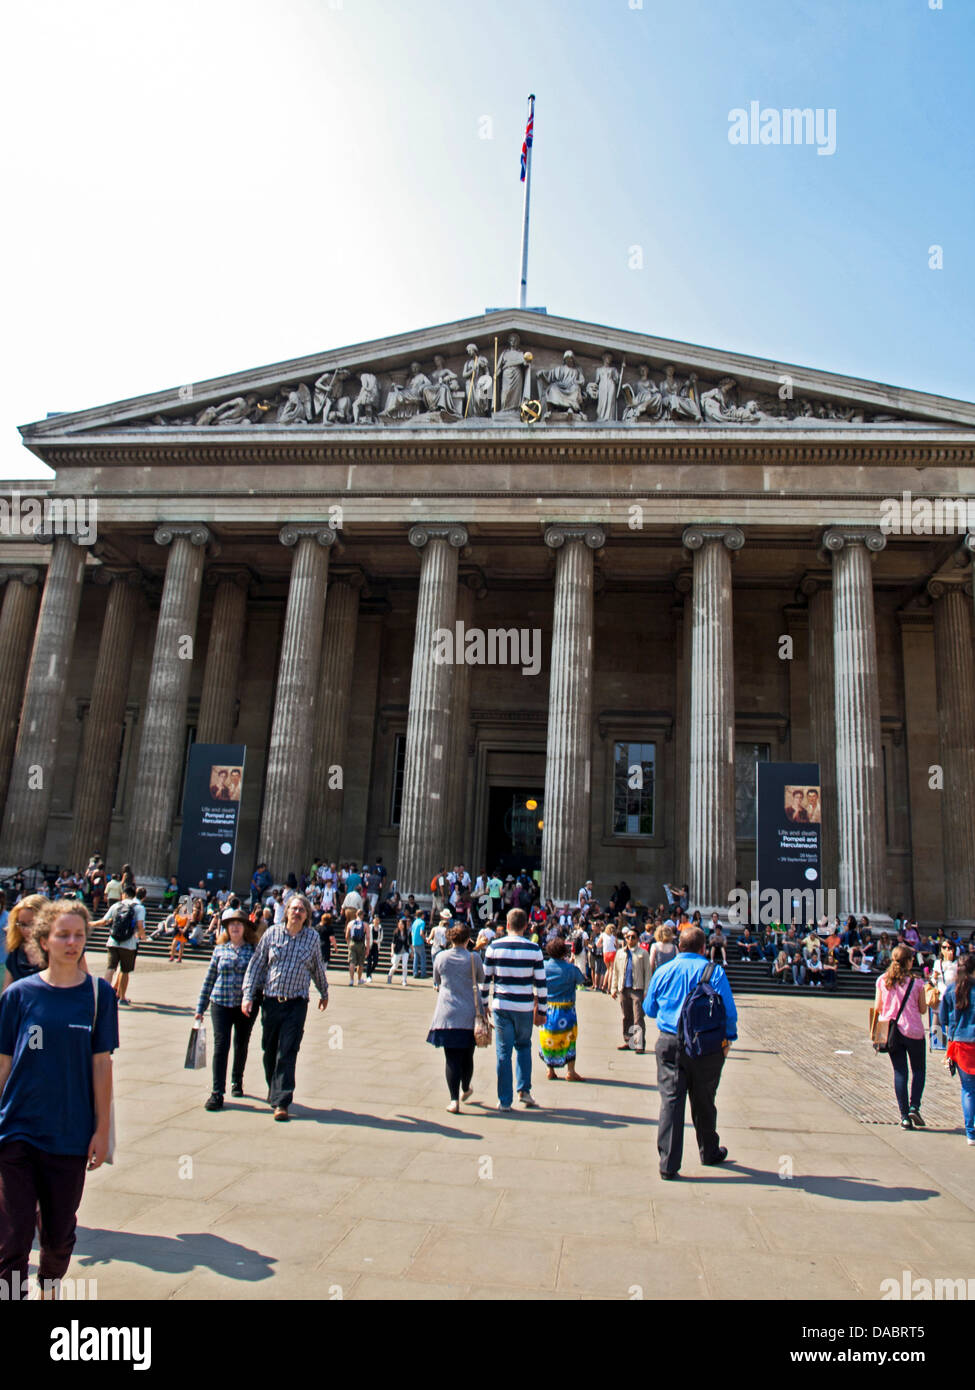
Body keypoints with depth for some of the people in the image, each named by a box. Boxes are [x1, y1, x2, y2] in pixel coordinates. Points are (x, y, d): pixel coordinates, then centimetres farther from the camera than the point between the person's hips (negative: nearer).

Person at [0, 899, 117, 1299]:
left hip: (71, 1135, 1)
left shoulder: (99, 993, -4)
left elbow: (101, 1063, -2)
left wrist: (102, 1129, -1)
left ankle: (49, 1288, 42)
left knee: (60, 1234, 16)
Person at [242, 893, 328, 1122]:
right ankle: (273, 1090, 36)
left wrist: (324, 993, 26)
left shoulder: (313, 937, 2)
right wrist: (248, 995, -2)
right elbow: (256, 964, 4)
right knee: (270, 1051, 13)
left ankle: (281, 1102, -2)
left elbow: (318, 967, 16)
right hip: (271, 1001, 1)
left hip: (297, 1004, -1)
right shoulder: (272, 934, 0)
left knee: (287, 1053, -7)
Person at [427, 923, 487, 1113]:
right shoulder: (474, 958, -5)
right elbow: (481, 984, 7)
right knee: (467, 1056, 16)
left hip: (446, 1014, 0)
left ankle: (454, 1100, -4)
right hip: (469, 1014, 0)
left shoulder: (441, 957, 1)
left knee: (451, 1057, 2)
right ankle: (465, 1089, 35)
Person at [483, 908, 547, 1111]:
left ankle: (504, 1100, 8)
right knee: (524, 1046, 20)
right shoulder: (533, 949, -2)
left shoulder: (494, 947, -1)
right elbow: (541, 983, 0)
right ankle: (524, 1090, 12)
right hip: (524, 1008, 0)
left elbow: (485, 979, 2)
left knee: (504, 1052, 6)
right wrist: (541, 1011, 9)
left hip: (501, 1006, 0)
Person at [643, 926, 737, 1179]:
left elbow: (649, 1009, 12)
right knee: (703, 1102, 15)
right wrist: (729, 1038, 6)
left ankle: (668, 1164, -1)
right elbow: (729, 1010, -8)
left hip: (669, 1043, 1)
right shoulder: (714, 971, -6)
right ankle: (709, 1153, 34)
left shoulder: (663, 972, 3)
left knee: (670, 1101, 2)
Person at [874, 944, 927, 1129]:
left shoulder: (882, 980, -2)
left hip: (891, 1030, 2)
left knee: (899, 1072, 8)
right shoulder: (916, 982, -8)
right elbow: (922, 1009, -1)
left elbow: (877, 1008, 2)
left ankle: (904, 1116, 5)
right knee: (918, 1069, 16)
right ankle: (914, 1107, 0)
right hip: (914, 1031, -2)